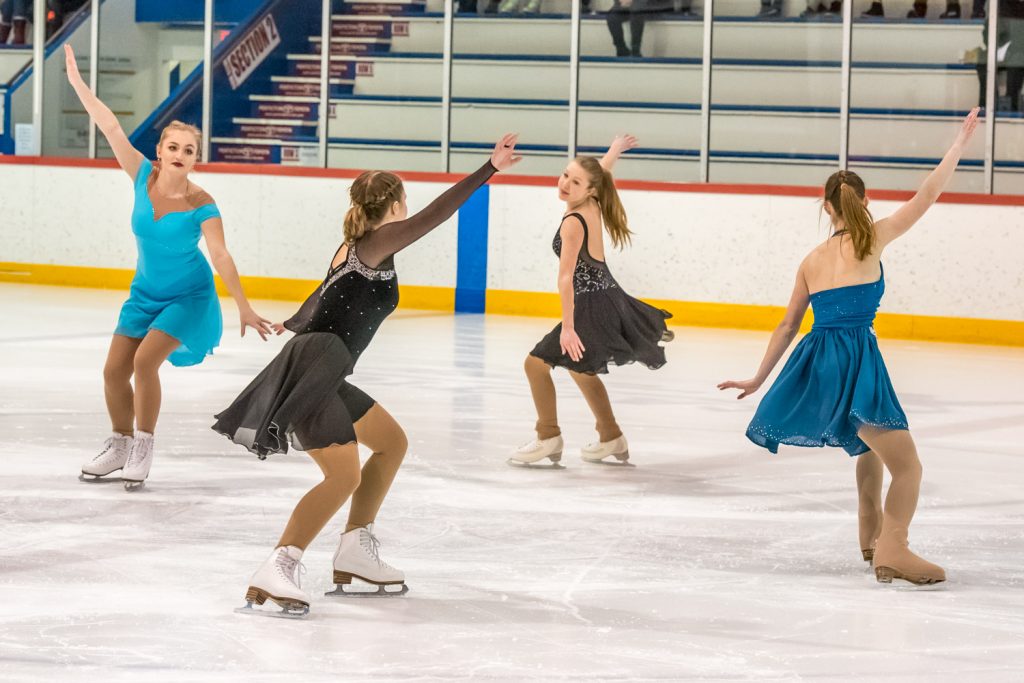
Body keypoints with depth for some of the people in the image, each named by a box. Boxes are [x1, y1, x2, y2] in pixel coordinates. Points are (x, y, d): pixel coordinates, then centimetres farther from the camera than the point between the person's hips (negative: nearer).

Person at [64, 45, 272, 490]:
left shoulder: (201, 205, -22)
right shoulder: (145, 178, -12)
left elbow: (221, 257, -26)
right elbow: (110, 128, -15)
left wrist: (244, 309, -31)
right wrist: (77, 82, -15)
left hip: (188, 297, -5)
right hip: (145, 293, 5)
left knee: (145, 360, -21)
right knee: (115, 370, 4)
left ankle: (143, 448, -5)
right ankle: (120, 445, 26)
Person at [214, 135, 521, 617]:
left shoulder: (353, 248, 18)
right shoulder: (377, 243, -8)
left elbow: (327, 294, 38)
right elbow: (435, 215, -21)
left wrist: (294, 325, 58)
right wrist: (489, 170, -23)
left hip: (325, 375, 10)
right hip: (313, 371, -10)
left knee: (391, 442, 20)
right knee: (344, 475, -19)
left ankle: (355, 552, 20)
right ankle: (279, 568, -25)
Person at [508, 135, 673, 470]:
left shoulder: (573, 222, -21)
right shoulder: (592, 205, 1)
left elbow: (566, 277, -26)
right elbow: (601, 171, 25)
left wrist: (567, 327, -29)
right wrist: (614, 150, 44)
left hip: (591, 306, -10)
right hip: (609, 300, 10)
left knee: (537, 362, -7)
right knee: (579, 368, 28)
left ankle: (548, 438, -5)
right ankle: (611, 438, 37)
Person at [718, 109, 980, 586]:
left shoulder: (812, 260, 17)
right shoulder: (872, 238, 2)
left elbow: (787, 326, 20)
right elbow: (926, 197, 3)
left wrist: (758, 380, 29)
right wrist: (960, 142, 12)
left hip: (815, 362, 7)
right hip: (854, 359, -7)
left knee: (871, 440, 32)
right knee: (908, 467, -7)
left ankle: (872, 532, 36)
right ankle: (892, 548, -27)